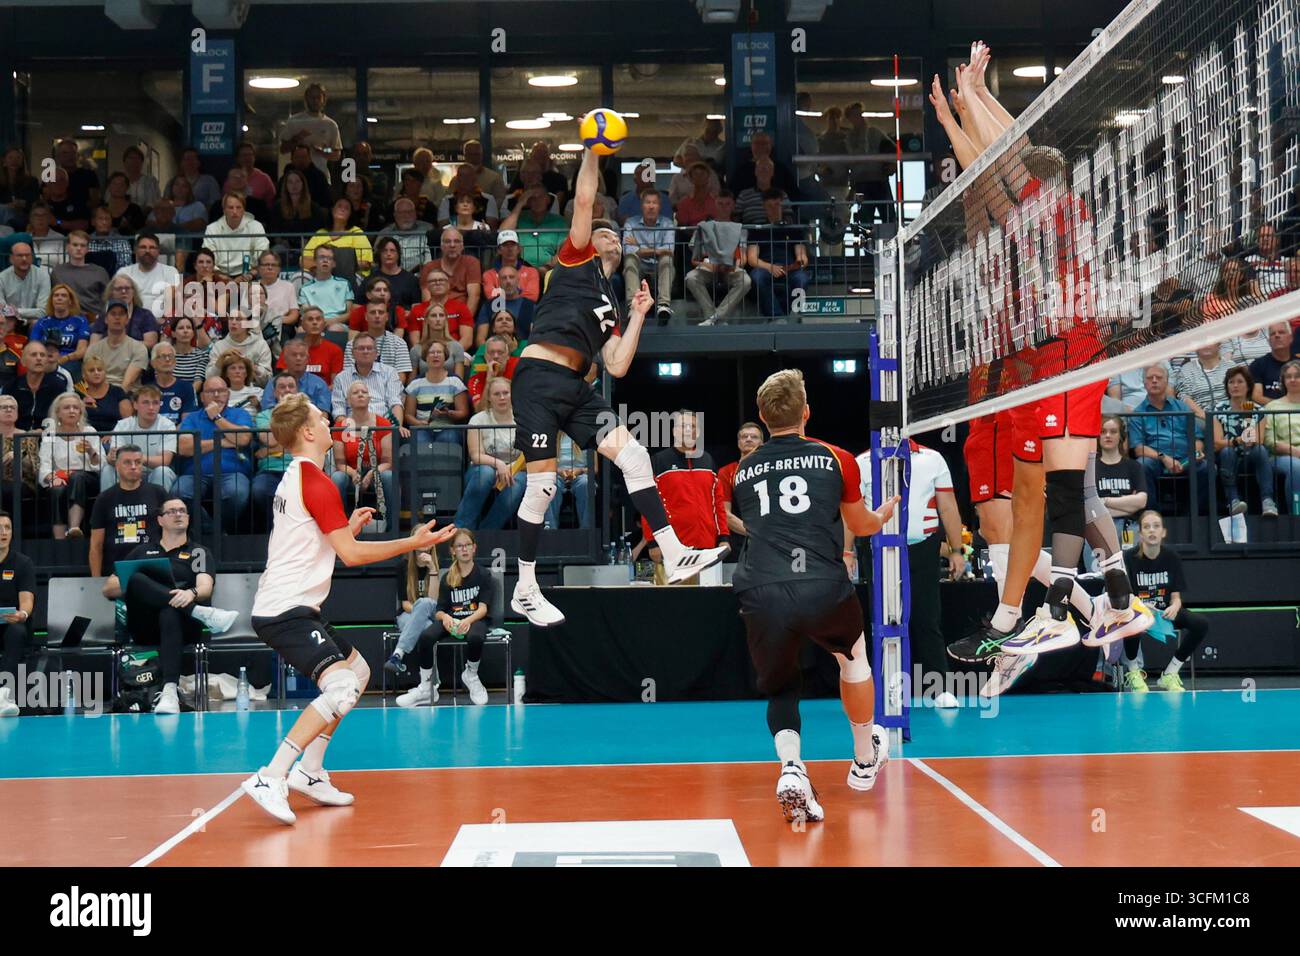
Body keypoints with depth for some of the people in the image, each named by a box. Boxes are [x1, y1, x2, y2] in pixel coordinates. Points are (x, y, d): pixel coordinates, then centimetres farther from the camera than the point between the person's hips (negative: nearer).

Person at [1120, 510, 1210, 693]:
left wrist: (1174, 608, -25)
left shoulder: (1171, 557, -1)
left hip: (1164, 612, 4)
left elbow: (1176, 597, -1)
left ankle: (1169, 675, -7)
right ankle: (1133, 673, -8)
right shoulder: (1129, 558, -10)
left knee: (1201, 624, -23)